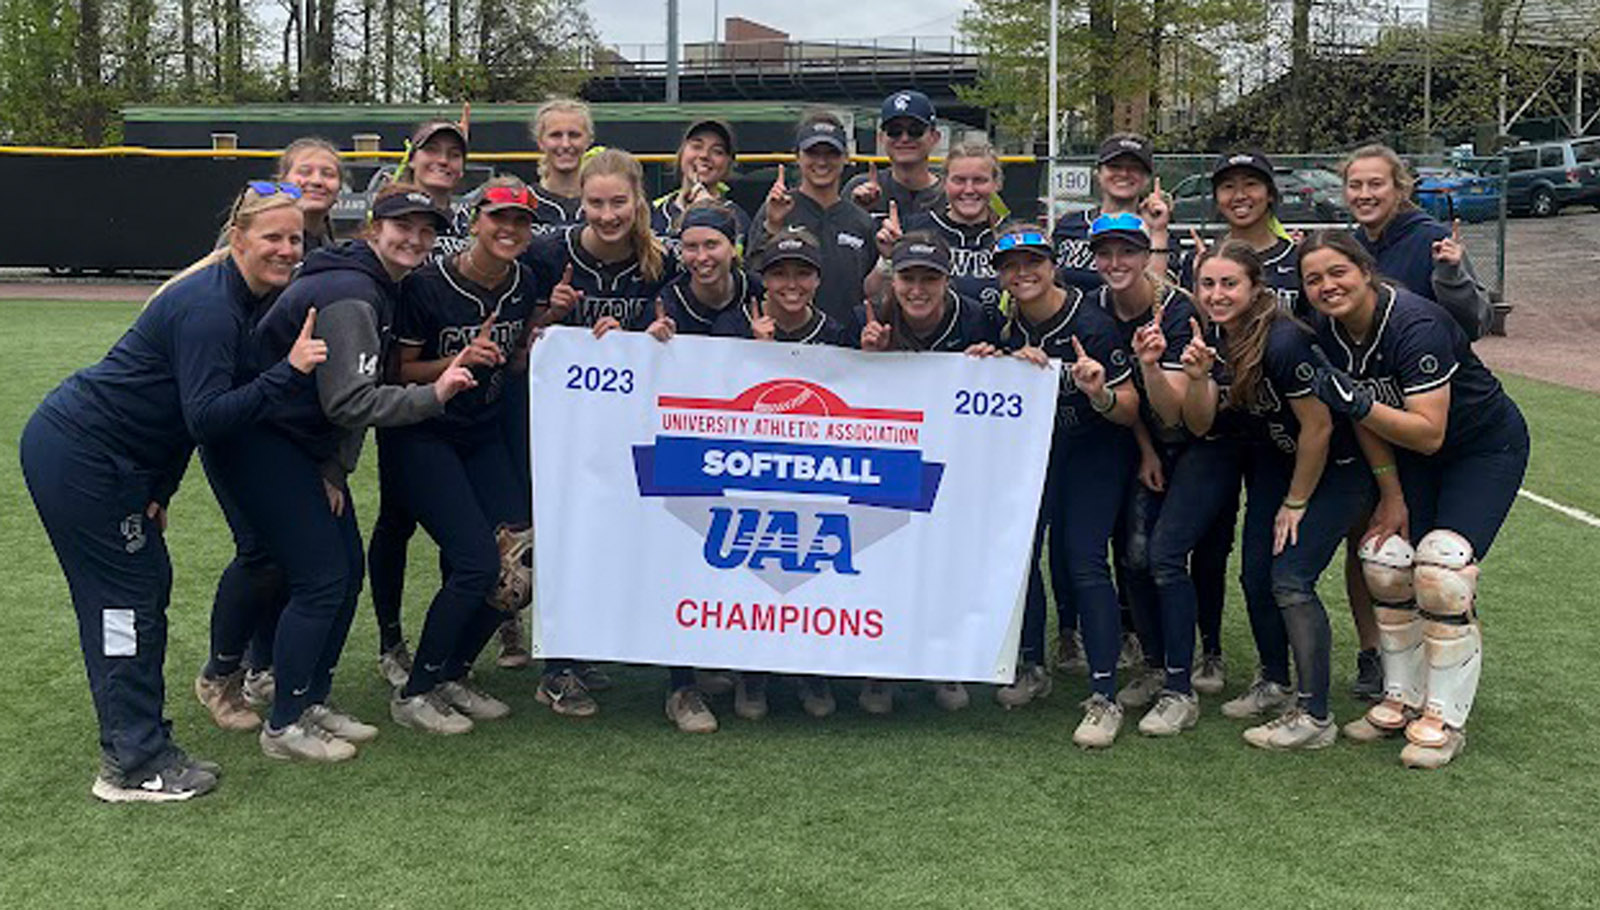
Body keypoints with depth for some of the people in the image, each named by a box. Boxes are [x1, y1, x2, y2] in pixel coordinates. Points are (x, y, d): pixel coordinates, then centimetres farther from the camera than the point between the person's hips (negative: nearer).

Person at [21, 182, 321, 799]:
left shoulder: (241, 298, 7)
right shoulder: (209, 308, -23)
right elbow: (208, 418, -29)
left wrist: (160, 492, 10)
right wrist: (289, 371, -33)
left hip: (109, 457, 10)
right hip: (75, 456, -10)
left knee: (148, 585, 12)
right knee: (124, 597, -6)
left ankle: (139, 746, 20)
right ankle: (133, 766, 2)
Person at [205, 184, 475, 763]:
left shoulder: (381, 289, 9)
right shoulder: (349, 295, -22)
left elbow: (358, 393, 9)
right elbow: (349, 402, -28)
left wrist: (336, 470, 2)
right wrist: (433, 396, -29)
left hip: (305, 443, 10)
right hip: (259, 445, -10)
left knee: (349, 570, 11)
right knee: (321, 580, -9)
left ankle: (313, 703, 24)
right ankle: (283, 726, 5)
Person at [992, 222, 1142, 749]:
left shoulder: (1089, 323, -22)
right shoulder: (1004, 322, -6)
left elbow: (1130, 410, -19)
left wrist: (1100, 393, -40)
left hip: (1096, 452, -5)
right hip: (1035, 448, 5)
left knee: (1084, 561, -14)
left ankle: (1104, 699, -10)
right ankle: (1031, 667, 19)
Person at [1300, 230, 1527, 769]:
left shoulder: (1416, 325, -32)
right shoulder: (1332, 335, -10)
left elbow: (1429, 433, -34)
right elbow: (1367, 419, -1)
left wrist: (1357, 401, -43)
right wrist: (1392, 496, -3)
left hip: (1487, 447, -7)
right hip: (1415, 456, 7)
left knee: (1441, 566, -19)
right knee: (1386, 560, -4)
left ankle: (1443, 719, -7)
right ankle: (1403, 700, 11)